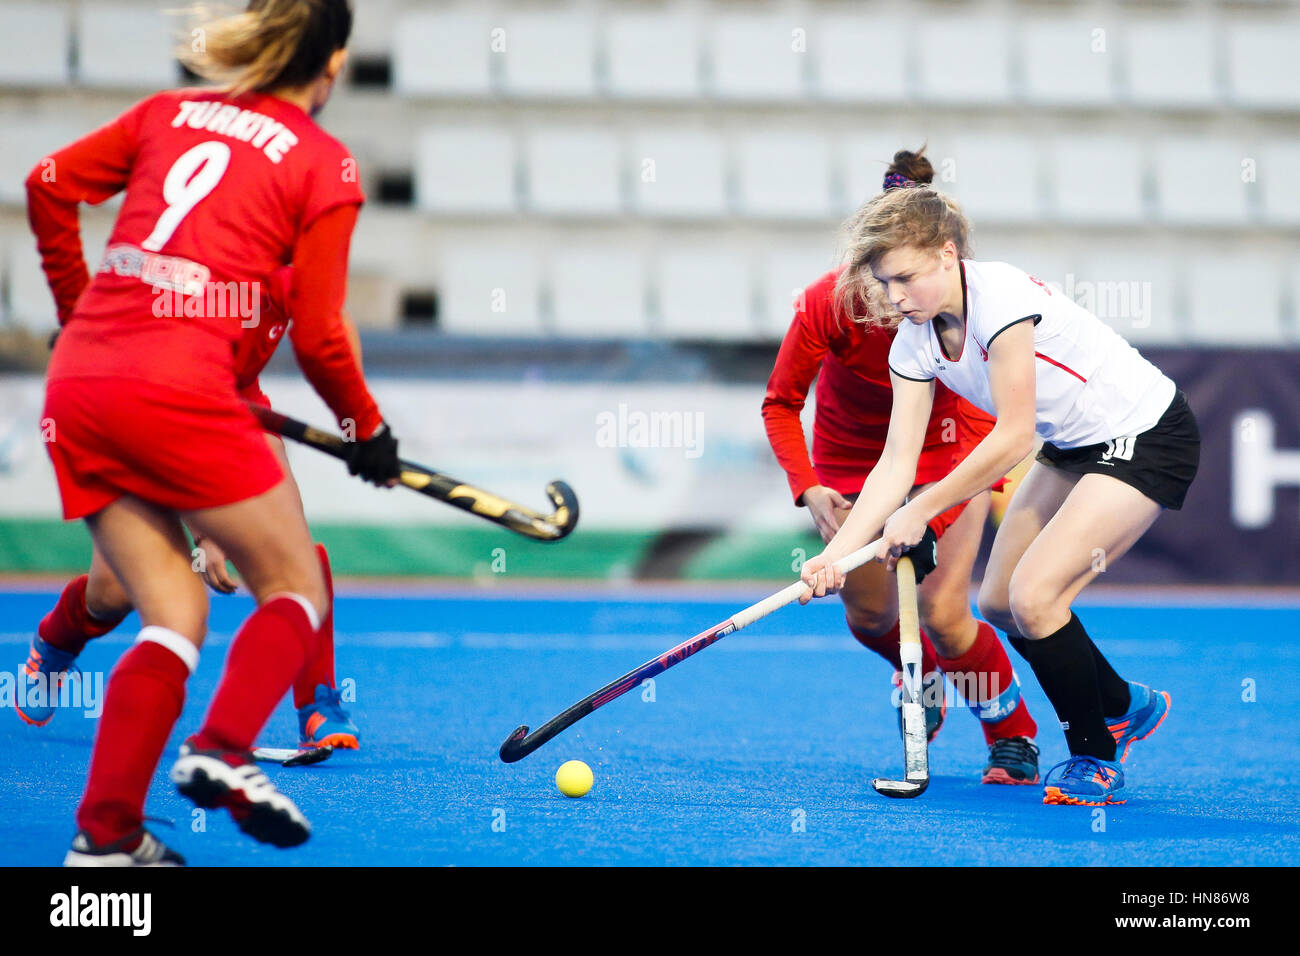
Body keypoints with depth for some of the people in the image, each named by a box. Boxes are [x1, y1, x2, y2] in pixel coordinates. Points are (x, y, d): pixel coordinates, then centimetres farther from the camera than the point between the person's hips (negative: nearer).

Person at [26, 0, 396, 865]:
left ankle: (105, 833, 3)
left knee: (175, 618, 13)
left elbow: (51, 186, 13)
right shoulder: (325, 164, 4)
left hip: (76, 385, 6)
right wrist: (369, 433, 16)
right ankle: (223, 751, -12)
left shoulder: (169, 112, 17)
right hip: (181, 391, -5)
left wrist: (80, 311, 25)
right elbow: (318, 335, 1)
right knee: (296, 590, 12)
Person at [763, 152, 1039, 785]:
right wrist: (808, 489, -30)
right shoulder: (828, 303, -29)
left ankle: (1013, 739, 10)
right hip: (850, 453, 2)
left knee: (942, 614, -13)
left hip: (942, 447, -1)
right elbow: (780, 404, -17)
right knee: (869, 617, 3)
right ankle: (921, 673, 40)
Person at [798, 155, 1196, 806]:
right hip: (1073, 448, 9)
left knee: (1034, 596, -18)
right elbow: (897, 462, -7)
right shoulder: (914, 343, -4)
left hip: (1147, 435, -9)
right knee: (998, 604, 8)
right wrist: (837, 552, -19)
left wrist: (921, 510, -21)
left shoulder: (1001, 296, -28)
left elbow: (1012, 439, -27)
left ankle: (1096, 763, 1)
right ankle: (1124, 709, 30)